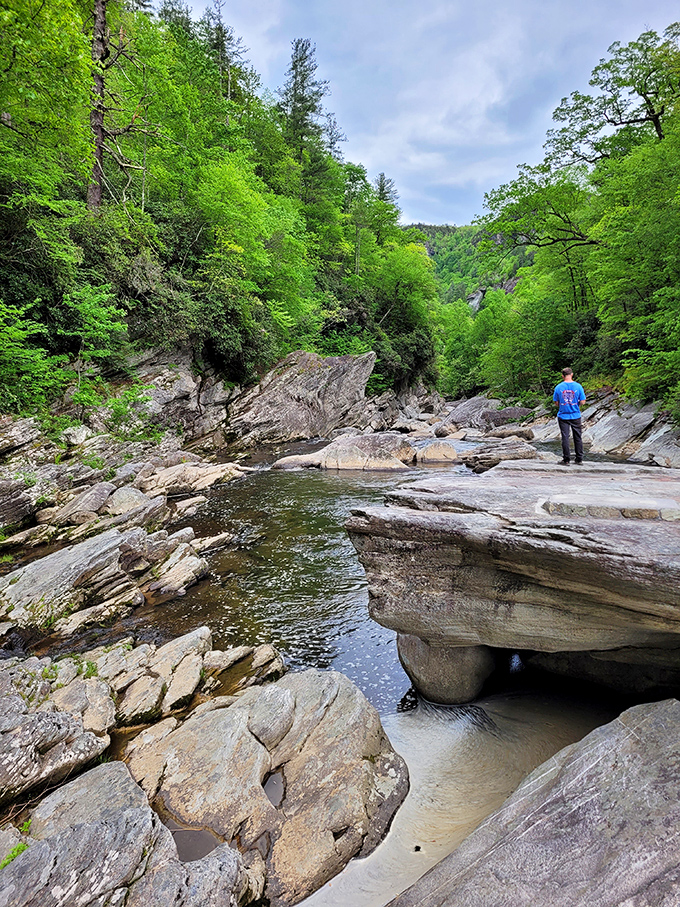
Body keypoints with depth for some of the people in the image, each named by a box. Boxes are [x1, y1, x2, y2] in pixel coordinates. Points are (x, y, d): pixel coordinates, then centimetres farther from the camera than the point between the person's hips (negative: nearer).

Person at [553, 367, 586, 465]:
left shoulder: (558, 387, -6)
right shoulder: (578, 386, -6)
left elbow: (556, 402, -1)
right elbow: (582, 401, -3)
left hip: (563, 416, 0)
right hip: (575, 416, 1)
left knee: (565, 437, 4)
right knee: (578, 437, 12)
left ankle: (566, 460, 5)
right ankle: (579, 458, 20)